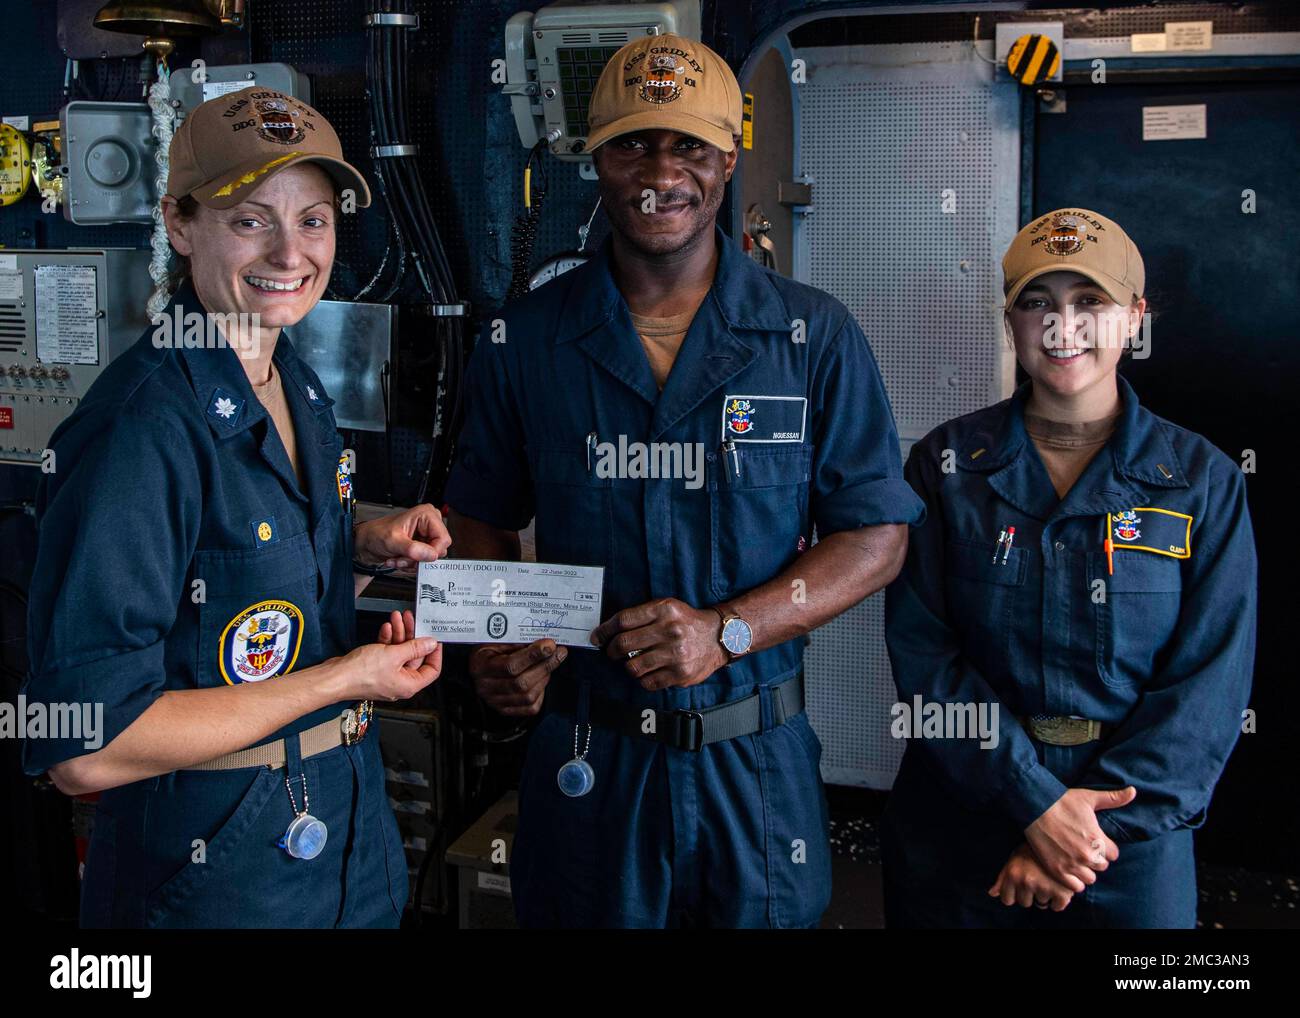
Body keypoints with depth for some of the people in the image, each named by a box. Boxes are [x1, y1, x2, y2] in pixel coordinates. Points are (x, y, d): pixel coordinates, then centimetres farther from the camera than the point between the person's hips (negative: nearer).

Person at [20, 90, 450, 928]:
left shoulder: (299, 389, 3)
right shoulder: (140, 427, -24)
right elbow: (87, 748, -26)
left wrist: (370, 549, -4)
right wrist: (345, 679, -21)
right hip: (215, 873, -7)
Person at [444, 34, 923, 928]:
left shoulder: (814, 336, -3)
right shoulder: (527, 339, 1)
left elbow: (878, 535, -4)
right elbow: (482, 518, 9)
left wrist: (727, 631, -17)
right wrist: (496, 636, -12)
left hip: (755, 760, 0)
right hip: (583, 759, 1)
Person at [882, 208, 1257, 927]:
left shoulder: (1205, 481, -3)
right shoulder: (946, 463, -3)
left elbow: (1209, 685, -7)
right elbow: (921, 650, -9)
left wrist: (1098, 828, -17)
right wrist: (1037, 804, -17)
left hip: (1132, 837, 0)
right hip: (955, 823, 0)